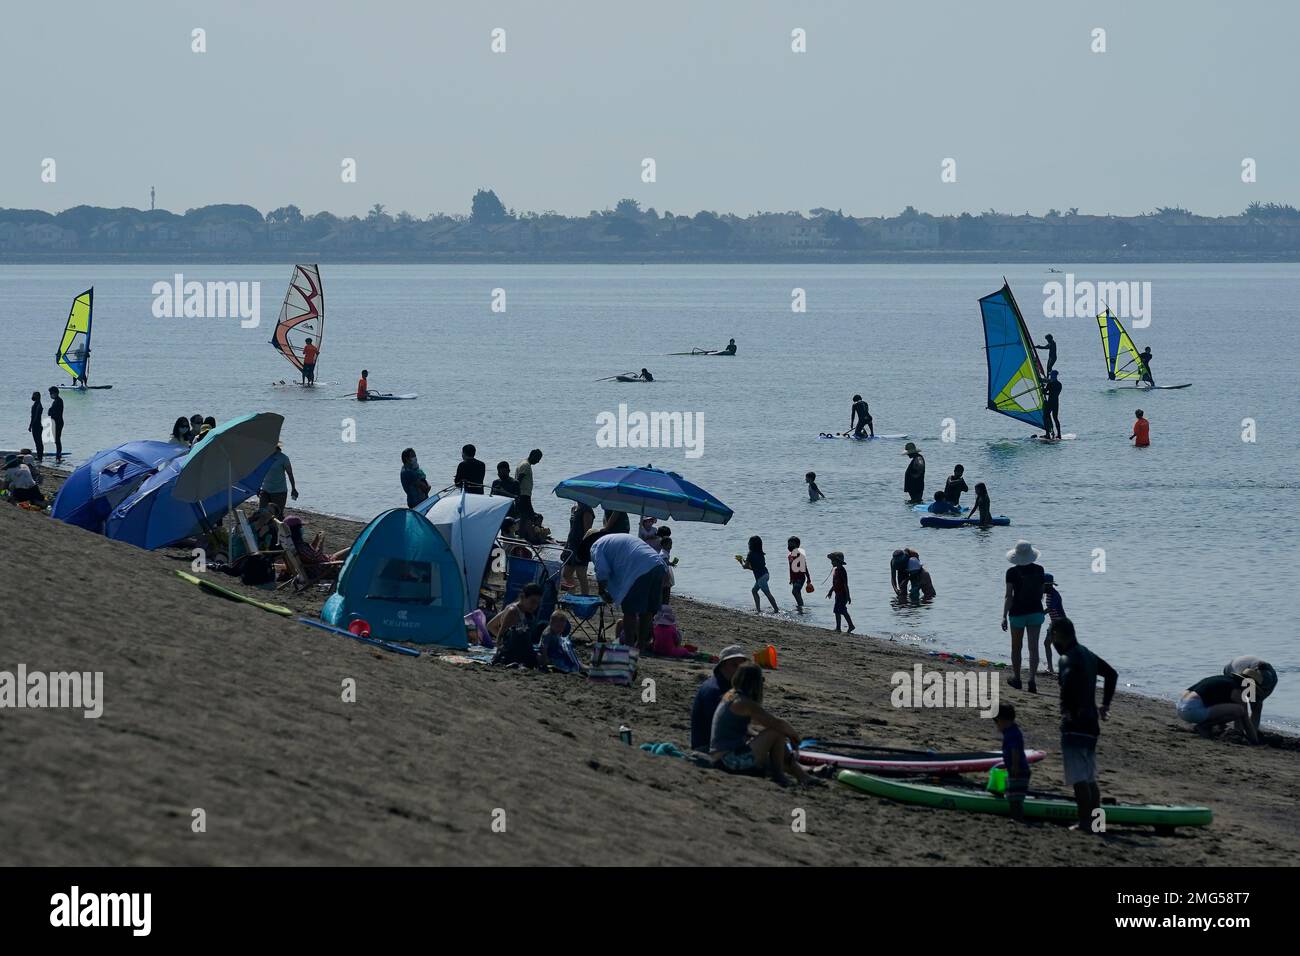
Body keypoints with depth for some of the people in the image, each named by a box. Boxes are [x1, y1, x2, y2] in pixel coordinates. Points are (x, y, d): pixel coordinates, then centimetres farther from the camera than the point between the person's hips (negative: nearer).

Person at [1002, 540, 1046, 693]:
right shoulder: (1039, 570, 0)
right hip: (1035, 611, 2)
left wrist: (1004, 616, -11)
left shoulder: (1012, 572, -11)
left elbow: (1009, 596, -14)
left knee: (1016, 648, 14)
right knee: (1033, 647, -1)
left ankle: (1017, 679, 23)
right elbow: (1041, 593, 10)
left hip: (1017, 612, -2)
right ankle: (1032, 679, -13)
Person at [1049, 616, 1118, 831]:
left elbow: (1069, 681, -36)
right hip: (1091, 722, 9)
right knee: (1089, 777, 14)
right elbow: (1111, 674, 29)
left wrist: (1067, 710, -23)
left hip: (1074, 725, -9)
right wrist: (1105, 704, 28)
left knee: (1078, 777, -7)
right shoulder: (1087, 655, 15)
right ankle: (1094, 819, 16)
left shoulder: (1067, 659, -14)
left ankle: (1084, 821, -9)